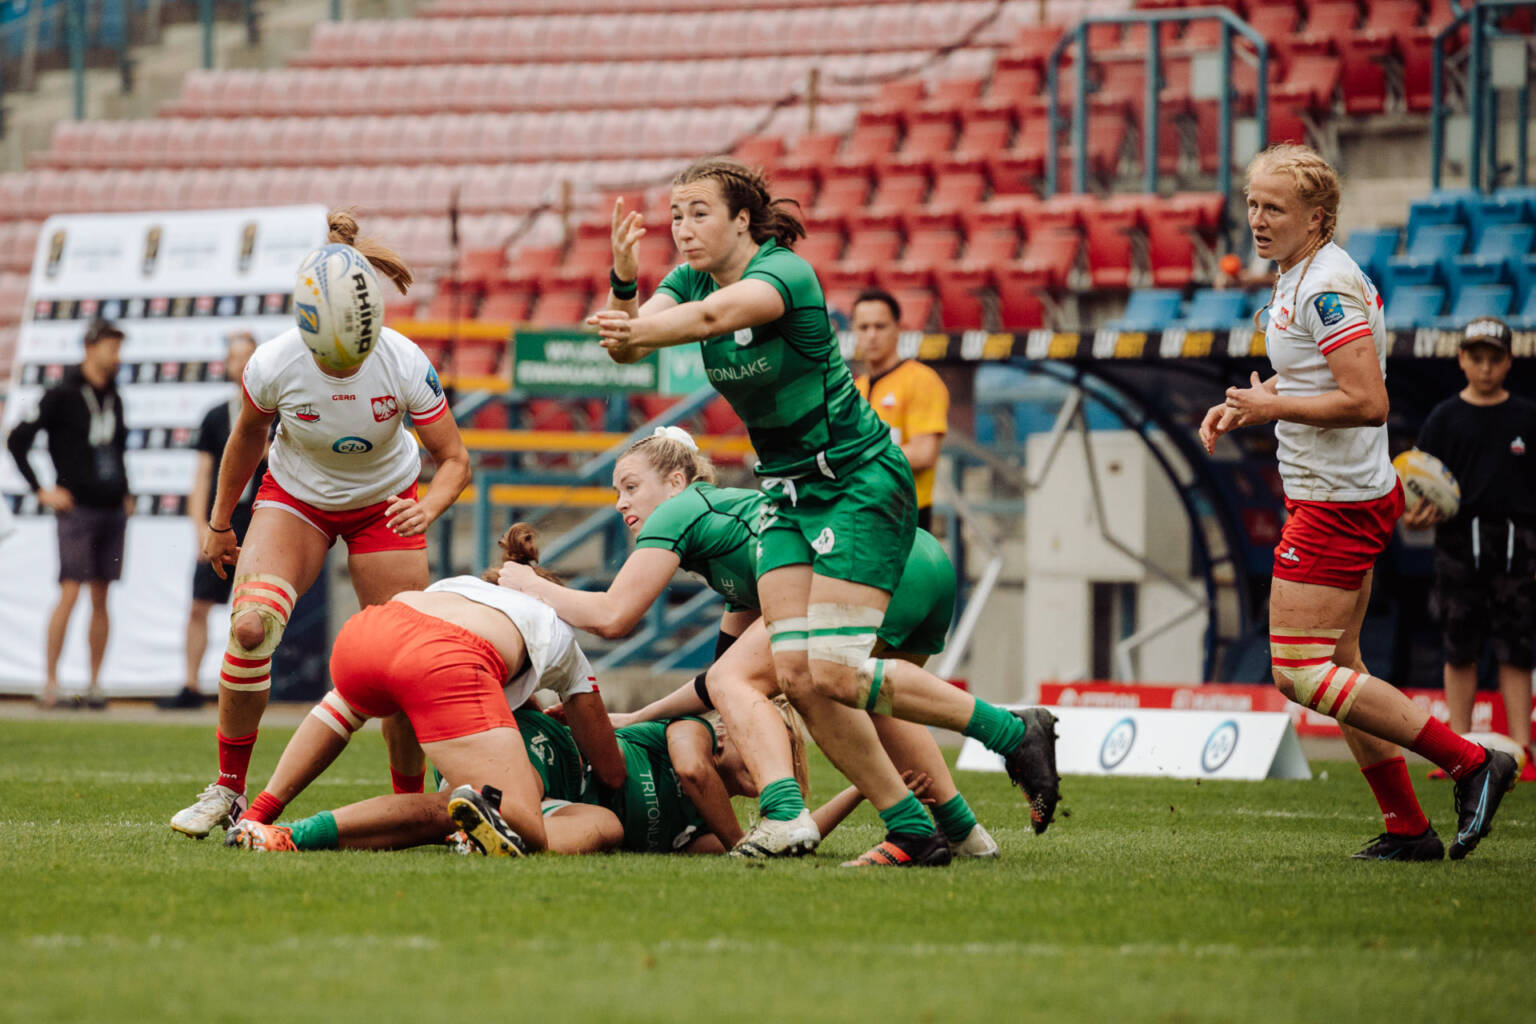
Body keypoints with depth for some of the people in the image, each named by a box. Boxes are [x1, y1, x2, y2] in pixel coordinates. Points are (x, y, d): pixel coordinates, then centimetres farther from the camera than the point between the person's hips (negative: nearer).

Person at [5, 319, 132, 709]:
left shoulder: (114, 399, 13)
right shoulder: (62, 396, -6)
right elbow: (17, 440, -6)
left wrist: (126, 494, 15)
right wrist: (41, 491, -8)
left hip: (113, 511, 6)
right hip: (77, 511, -6)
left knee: (101, 600, 6)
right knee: (70, 594, -11)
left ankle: (95, 684, 9)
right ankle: (50, 681, -9)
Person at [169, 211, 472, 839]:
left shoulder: (405, 366, -29)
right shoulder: (273, 365, -27)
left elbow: (453, 460, -18)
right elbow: (247, 437, -5)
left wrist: (429, 506, -40)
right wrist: (219, 523, 7)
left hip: (385, 503, 0)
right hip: (294, 498, 0)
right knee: (251, 624, -24)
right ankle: (229, 789, -9)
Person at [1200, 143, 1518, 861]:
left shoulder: (1326, 286, -18)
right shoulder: (1298, 278, 13)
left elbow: (1368, 402, -26)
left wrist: (1272, 407, -18)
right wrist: (1247, 405, 12)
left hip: (1336, 500, -10)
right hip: (1334, 496, 10)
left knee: (1300, 673, -10)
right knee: (1335, 668, 12)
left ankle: (1470, 762, -10)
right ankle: (1407, 827, 14)